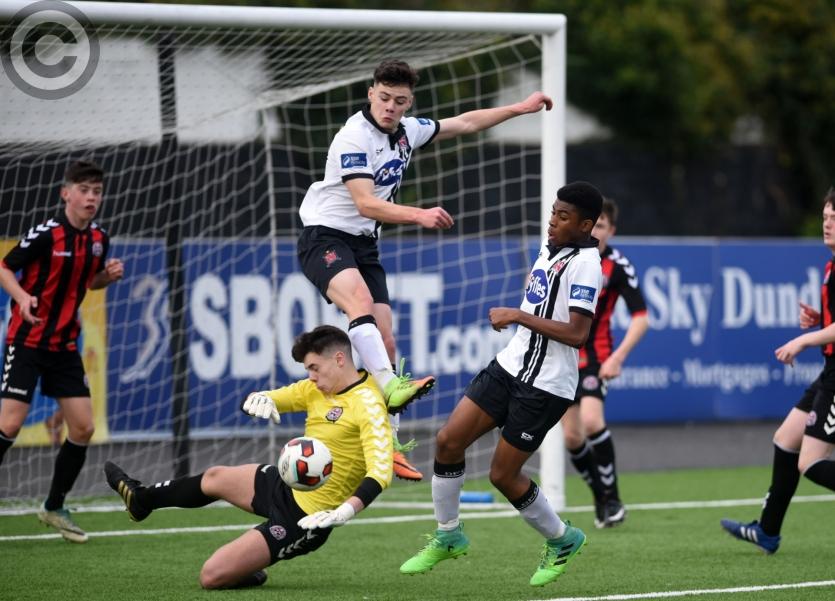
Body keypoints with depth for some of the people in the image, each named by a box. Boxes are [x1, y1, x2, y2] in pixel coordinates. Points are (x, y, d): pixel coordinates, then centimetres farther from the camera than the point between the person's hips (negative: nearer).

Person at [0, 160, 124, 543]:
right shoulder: (45, 234, -16)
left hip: (64, 345, 6)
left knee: (83, 428, 1)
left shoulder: (98, 238, 3)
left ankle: (54, 508, 17)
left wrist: (109, 276, -3)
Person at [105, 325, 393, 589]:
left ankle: (249, 575, 22)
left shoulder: (368, 403, -23)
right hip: (287, 484, 9)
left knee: (212, 576, -11)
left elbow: (380, 471, -33)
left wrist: (345, 511, -47)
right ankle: (140, 499, 56)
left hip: (304, 518, -9)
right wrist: (261, 399, -19)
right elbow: (264, 400, 6)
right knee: (215, 477, 30)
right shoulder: (316, 388, 3)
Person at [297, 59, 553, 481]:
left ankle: (387, 445, 2)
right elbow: (366, 204, -25)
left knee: (385, 343, -1)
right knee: (361, 301, -37)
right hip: (325, 236, -7)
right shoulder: (354, 137, -16)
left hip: (364, 245, 7)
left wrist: (520, 108, 26)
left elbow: (464, 123, 23)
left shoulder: (406, 131, 8)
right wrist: (418, 216, -38)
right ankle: (389, 385, -53)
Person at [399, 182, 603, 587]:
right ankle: (448, 537, 17)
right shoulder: (549, 250, 9)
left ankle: (561, 540, 21)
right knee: (448, 441, 0)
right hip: (510, 366, 8)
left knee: (502, 474, -3)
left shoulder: (583, 262, -17)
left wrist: (519, 316, -21)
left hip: (545, 385, -8)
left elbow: (577, 333, -25)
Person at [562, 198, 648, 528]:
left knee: (591, 421, -26)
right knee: (572, 436, 1)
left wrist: (618, 357, -25)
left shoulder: (618, 266, -14)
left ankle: (612, 498, -11)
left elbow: (640, 318, -14)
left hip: (593, 355, -4)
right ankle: (600, 497, 22)